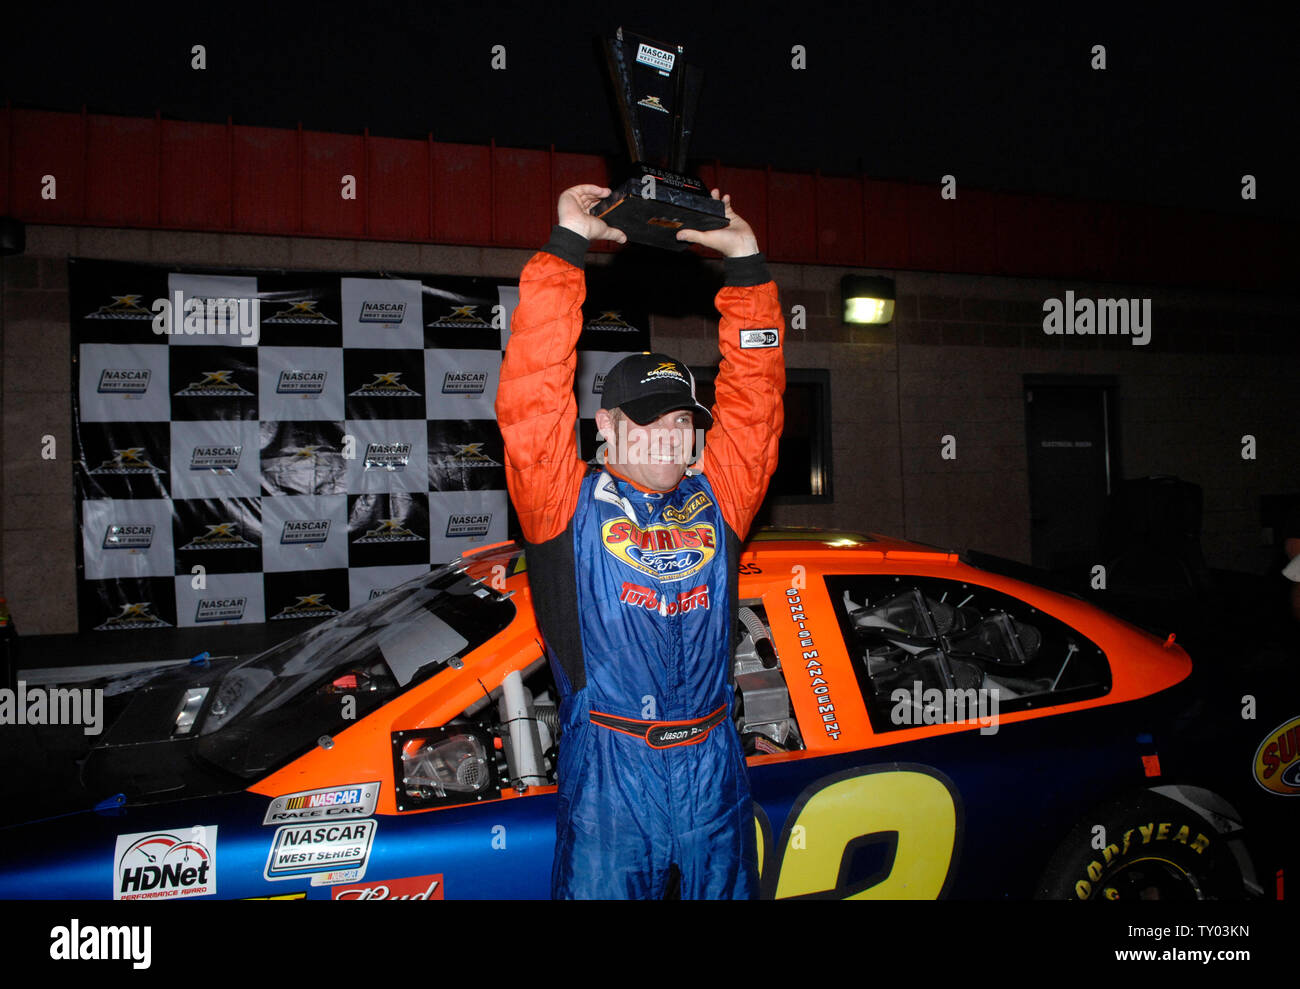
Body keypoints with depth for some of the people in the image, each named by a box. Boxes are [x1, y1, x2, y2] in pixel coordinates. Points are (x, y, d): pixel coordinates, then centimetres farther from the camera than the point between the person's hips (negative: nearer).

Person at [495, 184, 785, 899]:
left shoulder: (716, 499, 9)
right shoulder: (570, 502, -1)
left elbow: (754, 396, 8)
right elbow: (533, 395, -10)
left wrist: (745, 262, 6)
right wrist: (566, 246, -9)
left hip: (715, 771, 4)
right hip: (609, 772, -3)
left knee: (725, 890, 16)